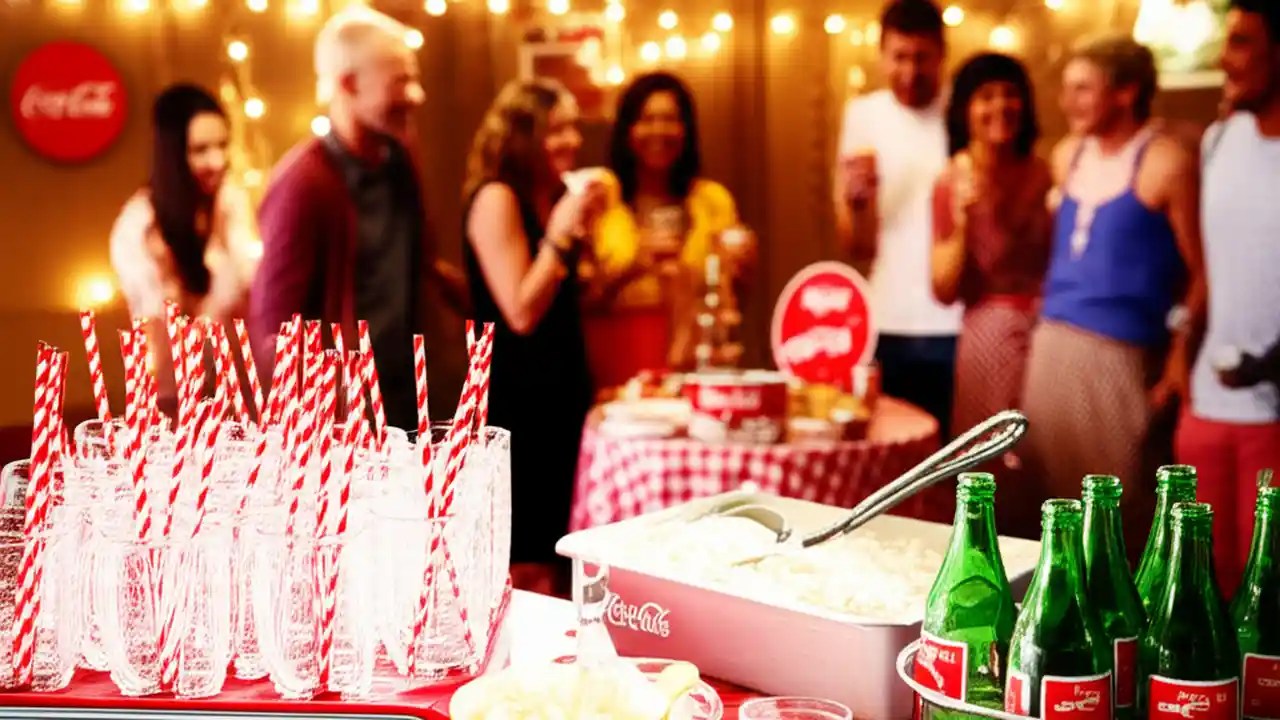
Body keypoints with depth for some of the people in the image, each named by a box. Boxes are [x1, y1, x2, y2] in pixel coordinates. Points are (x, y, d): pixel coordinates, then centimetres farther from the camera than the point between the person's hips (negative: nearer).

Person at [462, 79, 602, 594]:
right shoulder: (496, 199, -14)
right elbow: (521, 313, -20)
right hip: (516, 397, -9)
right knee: (524, 570, -4)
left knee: (556, 561, 13)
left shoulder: (558, 199, 10)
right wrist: (560, 235, -21)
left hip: (562, 387, 9)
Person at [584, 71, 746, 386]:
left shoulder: (713, 199, 8)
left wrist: (736, 272, -4)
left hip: (693, 361, 2)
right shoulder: (603, 195, 2)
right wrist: (633, 266, -13)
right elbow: (583, 295, 0)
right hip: (617, 361, -2)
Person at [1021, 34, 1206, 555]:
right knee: (1052, 495, 12)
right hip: (1051, 345, 7)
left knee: (1121, 507, -1)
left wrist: (1181, 356, -14)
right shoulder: (1067, 156, 12)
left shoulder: (1166, 162, -8)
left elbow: (1200, 272, -9)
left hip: (1120, 354, -7)